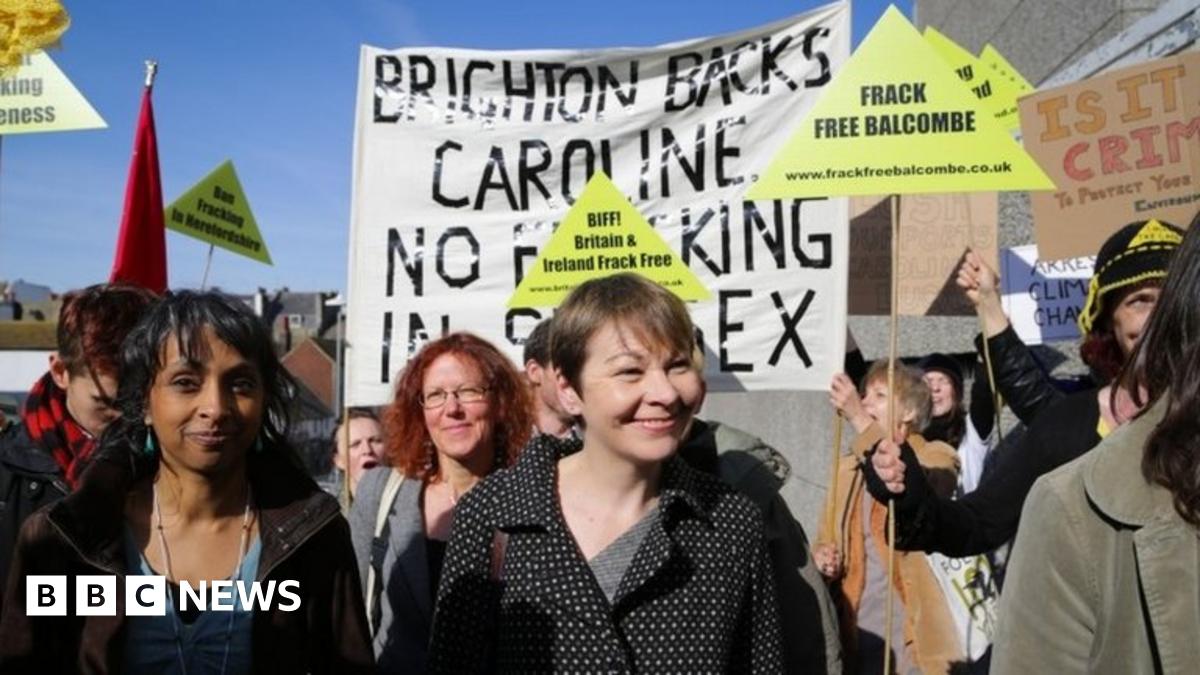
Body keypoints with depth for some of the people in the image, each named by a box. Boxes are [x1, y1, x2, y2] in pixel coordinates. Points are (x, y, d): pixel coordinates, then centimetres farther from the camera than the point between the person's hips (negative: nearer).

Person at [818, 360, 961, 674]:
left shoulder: (937, 457, 0)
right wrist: (823, 556, -6)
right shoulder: (847, 468, 15)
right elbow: (827, 540, 18)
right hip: (858, 634, 5)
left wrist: (858, 419, -25)